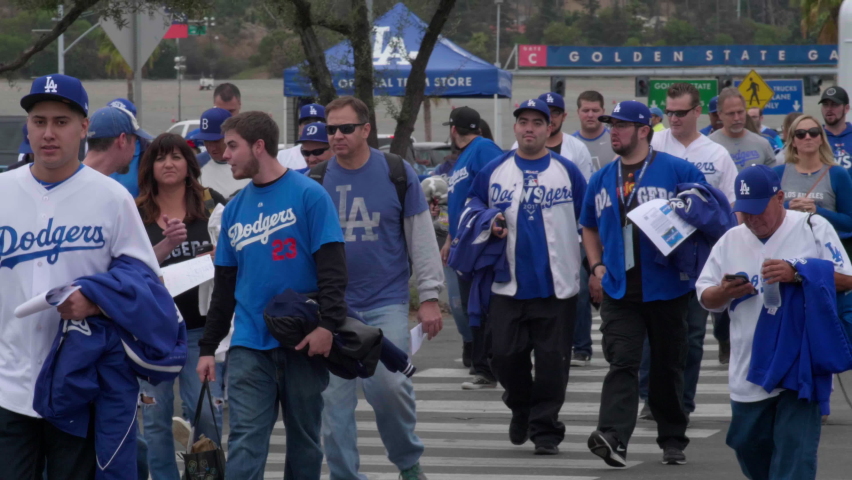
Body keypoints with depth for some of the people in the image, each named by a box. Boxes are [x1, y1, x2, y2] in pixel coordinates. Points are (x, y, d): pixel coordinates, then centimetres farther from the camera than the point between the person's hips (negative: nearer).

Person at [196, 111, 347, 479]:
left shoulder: (308, 195, -5)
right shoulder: (235, 209, 10)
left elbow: (332, 266, -10)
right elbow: (224, 285, 16)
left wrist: (328, 324, -21)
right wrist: (207, 347, 13)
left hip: (302, 341, -4)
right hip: (249, 345, 4)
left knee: (304, 441, 8)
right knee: (244, 443, -5)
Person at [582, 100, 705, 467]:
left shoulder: (679, 171, -3)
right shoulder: (601, 179, 11)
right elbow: (589, 228, 23)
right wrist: (597, 267, 9)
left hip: (666, 287, -2)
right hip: (619, 289, 2)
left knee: (668, 365, 9)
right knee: (621, 363, -11)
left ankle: (673, 441, 21)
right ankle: (613, 438, -24)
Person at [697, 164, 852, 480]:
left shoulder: (813, 228, 0)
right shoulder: (731, 241, 11)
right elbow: (706, 298, 12)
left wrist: (797, 273, -22)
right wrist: (725, 292, -12)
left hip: (802, 366, -5)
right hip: (749, 369, 5)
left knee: (795, 450, -11)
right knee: (749, 447, 13)